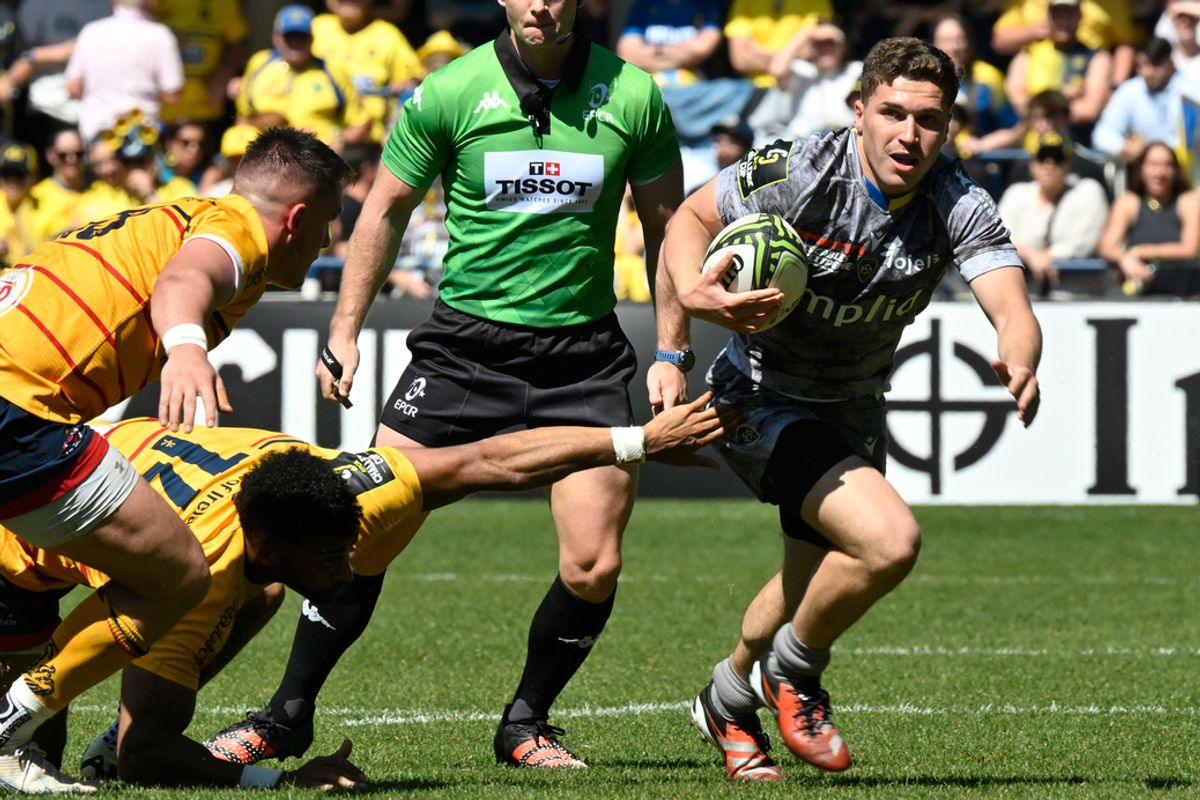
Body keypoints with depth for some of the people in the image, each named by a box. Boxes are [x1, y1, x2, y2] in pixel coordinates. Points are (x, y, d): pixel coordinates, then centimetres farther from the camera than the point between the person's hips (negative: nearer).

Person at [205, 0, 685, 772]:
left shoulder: (632, 95, -3)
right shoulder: (450, 92, -5)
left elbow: (668, 227, 8)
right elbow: (387, 210, 7)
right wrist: (346, 327, 3)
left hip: (584, 353, 1)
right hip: (464, 341, -1)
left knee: (594, 567, -6)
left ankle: (526, 723, 18)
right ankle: (289, 714, 6)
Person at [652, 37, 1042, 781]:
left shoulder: (959, 206, -17)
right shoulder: (799, 173, -25)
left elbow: (1011, 305, -29)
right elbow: (693, 216, -11)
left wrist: (1020, 363, -52)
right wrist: (690, 293, -26)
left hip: (853, 407, 6)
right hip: (761, 401, -6)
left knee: (813, 587, 24)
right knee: (889, 540, -25)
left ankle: (730, 699, 54)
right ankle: (792, 673, 2)